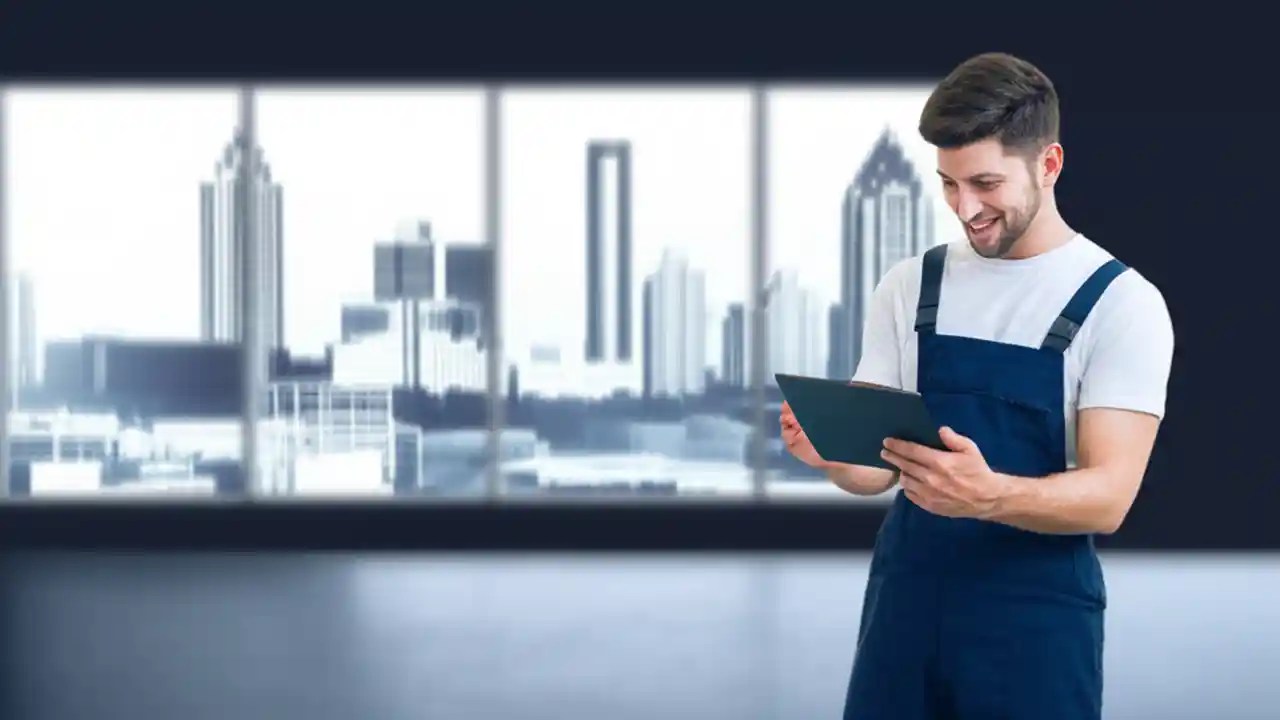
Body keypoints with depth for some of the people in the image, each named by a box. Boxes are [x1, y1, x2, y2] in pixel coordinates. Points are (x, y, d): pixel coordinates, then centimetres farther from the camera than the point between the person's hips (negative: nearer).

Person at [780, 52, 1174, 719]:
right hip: (906, 597, 4)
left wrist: (990, 496, -33)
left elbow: (1107, 497, -14)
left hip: (1037, 613, -3)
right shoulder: (907, 285, 5)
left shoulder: (1121, 302, -7)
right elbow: (878, 465, 6)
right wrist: (829, 450, -17)